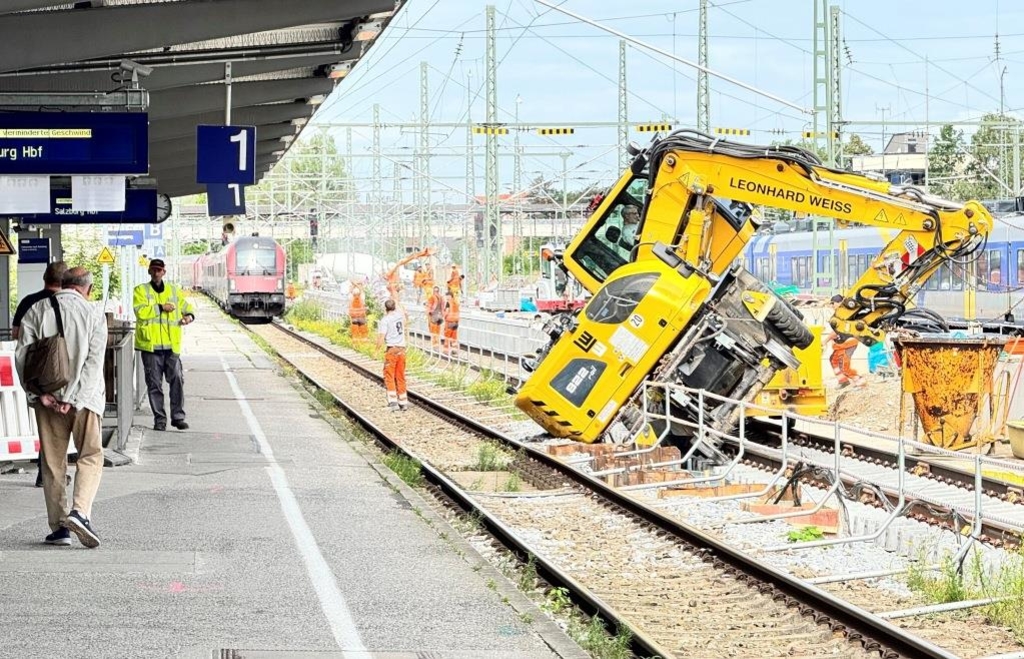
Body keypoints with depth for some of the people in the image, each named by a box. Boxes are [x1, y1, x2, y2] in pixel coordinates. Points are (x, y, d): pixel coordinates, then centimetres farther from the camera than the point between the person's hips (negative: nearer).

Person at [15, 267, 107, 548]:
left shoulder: (37, 310, 2)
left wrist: (39, 393, -8)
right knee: (91, 456, 6)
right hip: (84, 397, -2)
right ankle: (79, 512, -16)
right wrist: (73, 398, -13)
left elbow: (23, 354, -5)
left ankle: (59, 527, 9)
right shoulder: (94, 314, -3)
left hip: (47, 398, 2)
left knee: (53, 462, 10)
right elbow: (94, 361, -11)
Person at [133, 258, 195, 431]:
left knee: (177, 379, -4)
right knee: (154, 383, 2)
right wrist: (161, 307, -15)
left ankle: (178, 416, 4)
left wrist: (189, 315, 2)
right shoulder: (141, 291, 5)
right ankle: (159, 419, 8)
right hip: (150, 345, -2)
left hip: (171, 344, 2)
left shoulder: (174, 290, 15)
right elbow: (140, 311, -10)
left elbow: (186, 306, 24)